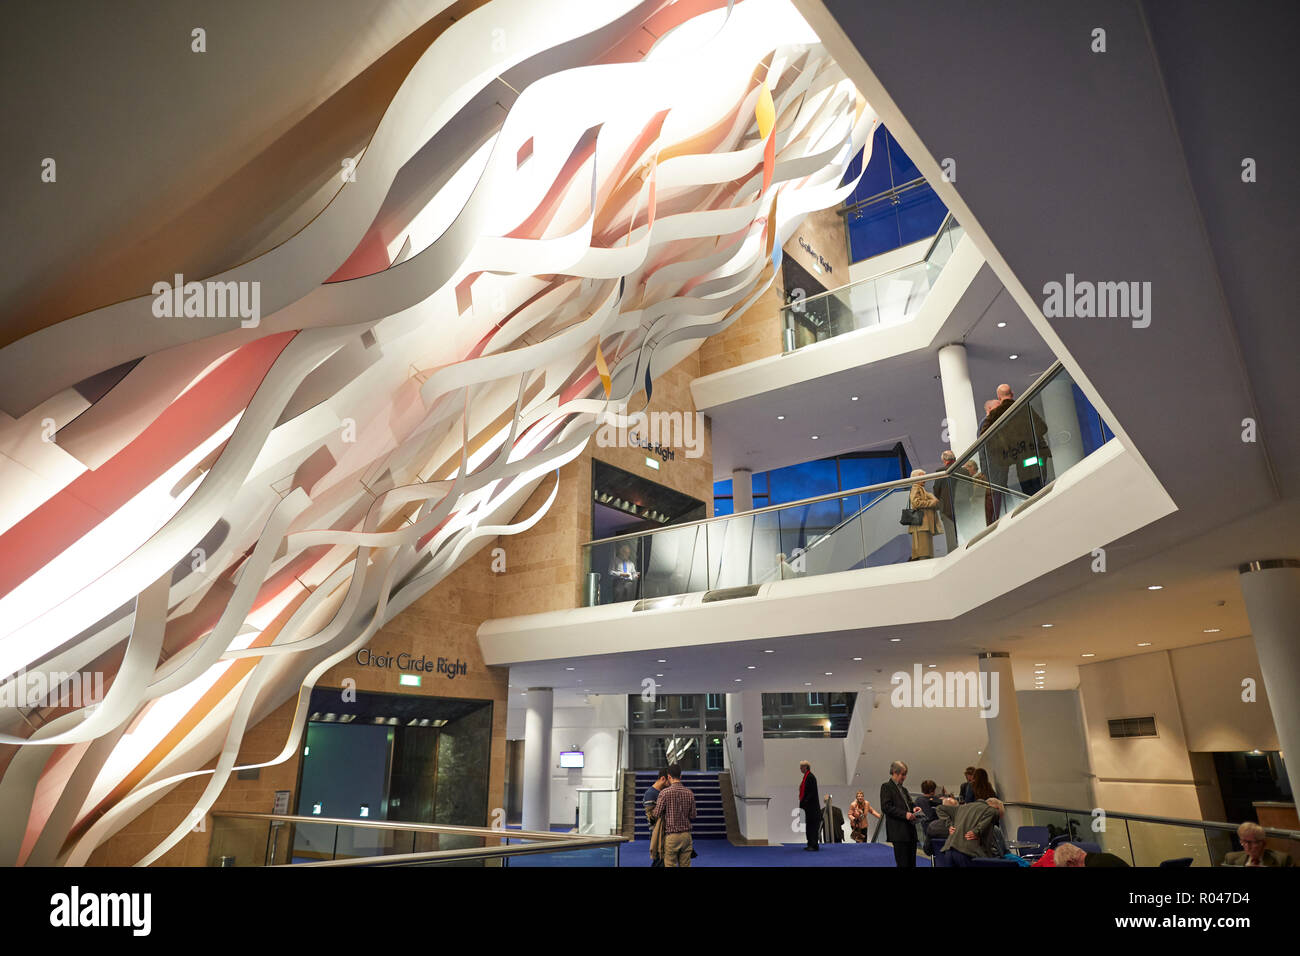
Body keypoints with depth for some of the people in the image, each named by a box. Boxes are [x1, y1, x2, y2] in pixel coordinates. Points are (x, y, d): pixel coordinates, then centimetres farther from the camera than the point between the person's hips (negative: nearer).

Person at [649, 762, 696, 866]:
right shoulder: (689, 793, 2)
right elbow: (693, 816, 8)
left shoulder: (665, 792, -10)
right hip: (686, 835, 4)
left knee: (670, 864, 2)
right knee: (685, 864, 9)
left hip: (671, 836, -4)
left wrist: (650, 808, 13)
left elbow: (656, 814, -7)